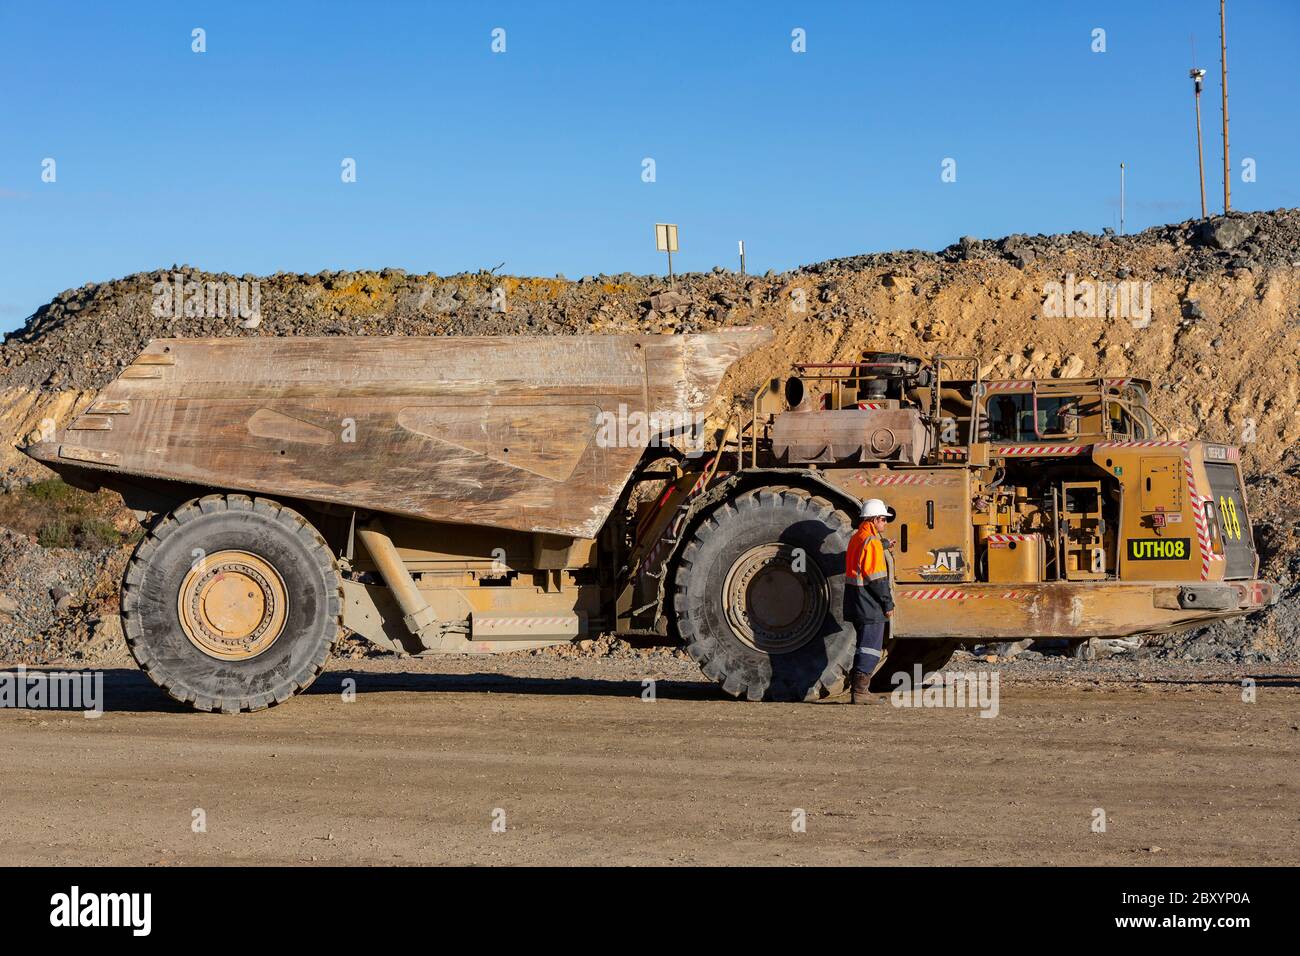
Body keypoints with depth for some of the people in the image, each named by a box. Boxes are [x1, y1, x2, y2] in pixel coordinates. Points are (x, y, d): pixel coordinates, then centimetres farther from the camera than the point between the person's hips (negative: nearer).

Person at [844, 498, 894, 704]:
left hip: (856, 603, 10)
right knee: (870, 649, -6)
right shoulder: (872, 542, -16)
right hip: (870, 605, -10)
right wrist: (888, 604, -13)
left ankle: (860, 689, 20)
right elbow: (877, 578, -18)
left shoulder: (856, 538, 13)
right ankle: (860, 692, -9)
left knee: (864, 646, 17)